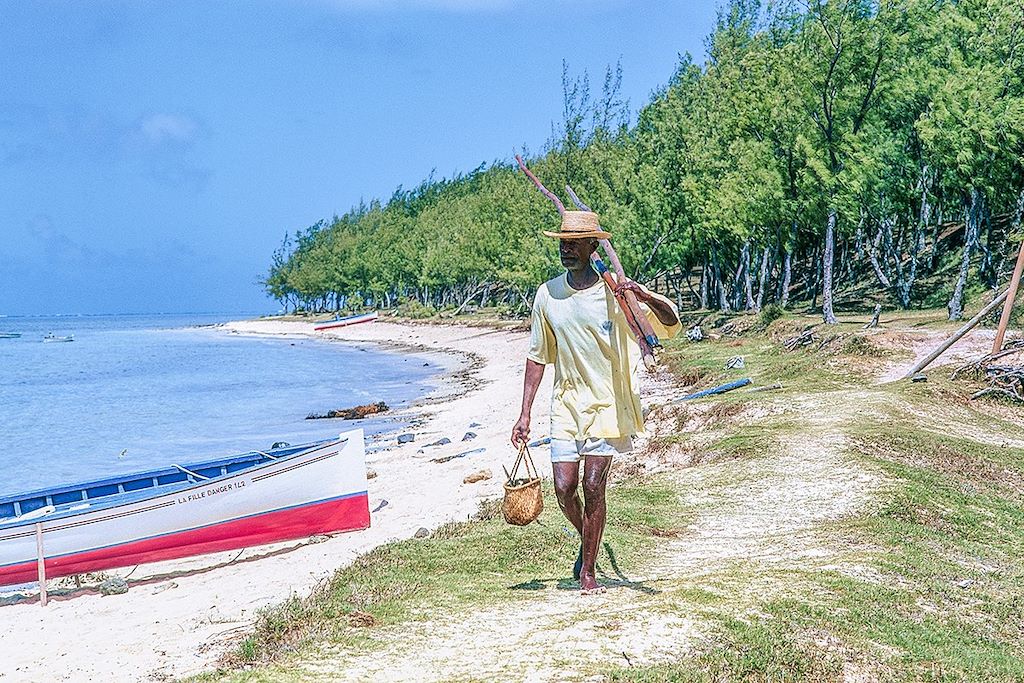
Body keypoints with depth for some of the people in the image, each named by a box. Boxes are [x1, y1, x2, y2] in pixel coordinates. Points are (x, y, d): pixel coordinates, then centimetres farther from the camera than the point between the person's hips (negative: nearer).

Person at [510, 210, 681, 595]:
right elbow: (537, 356, 10)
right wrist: (525, 414, 7)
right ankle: (587, 541, 27)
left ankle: (588, 571, 10)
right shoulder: (547, 295, 3)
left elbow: (671, 326, -9)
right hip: (566, 404, 3)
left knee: (593, 487, -4)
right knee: (564, 488, -4)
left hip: (608, 404, -3)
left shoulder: (617, 291, -6)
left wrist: (644, 296, -29)